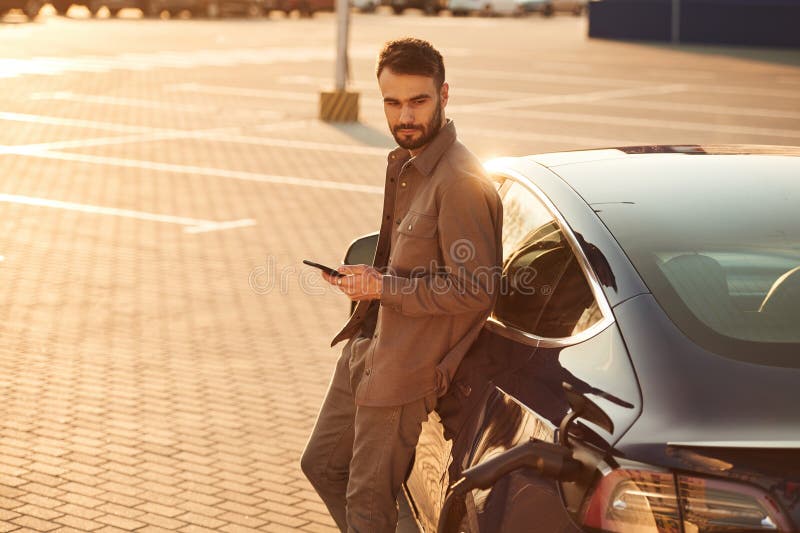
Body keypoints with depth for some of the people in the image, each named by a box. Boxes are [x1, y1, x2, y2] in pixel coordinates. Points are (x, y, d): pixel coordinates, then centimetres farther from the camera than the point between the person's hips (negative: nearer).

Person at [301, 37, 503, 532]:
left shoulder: (461, 183, -22)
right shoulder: (404, 163, 9)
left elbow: (476, 290, -23)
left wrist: (385, 287, -20)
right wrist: (364, 274, 7)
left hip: (404, 370, -10)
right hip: (367, 347, 10)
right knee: (321, 464, 21)